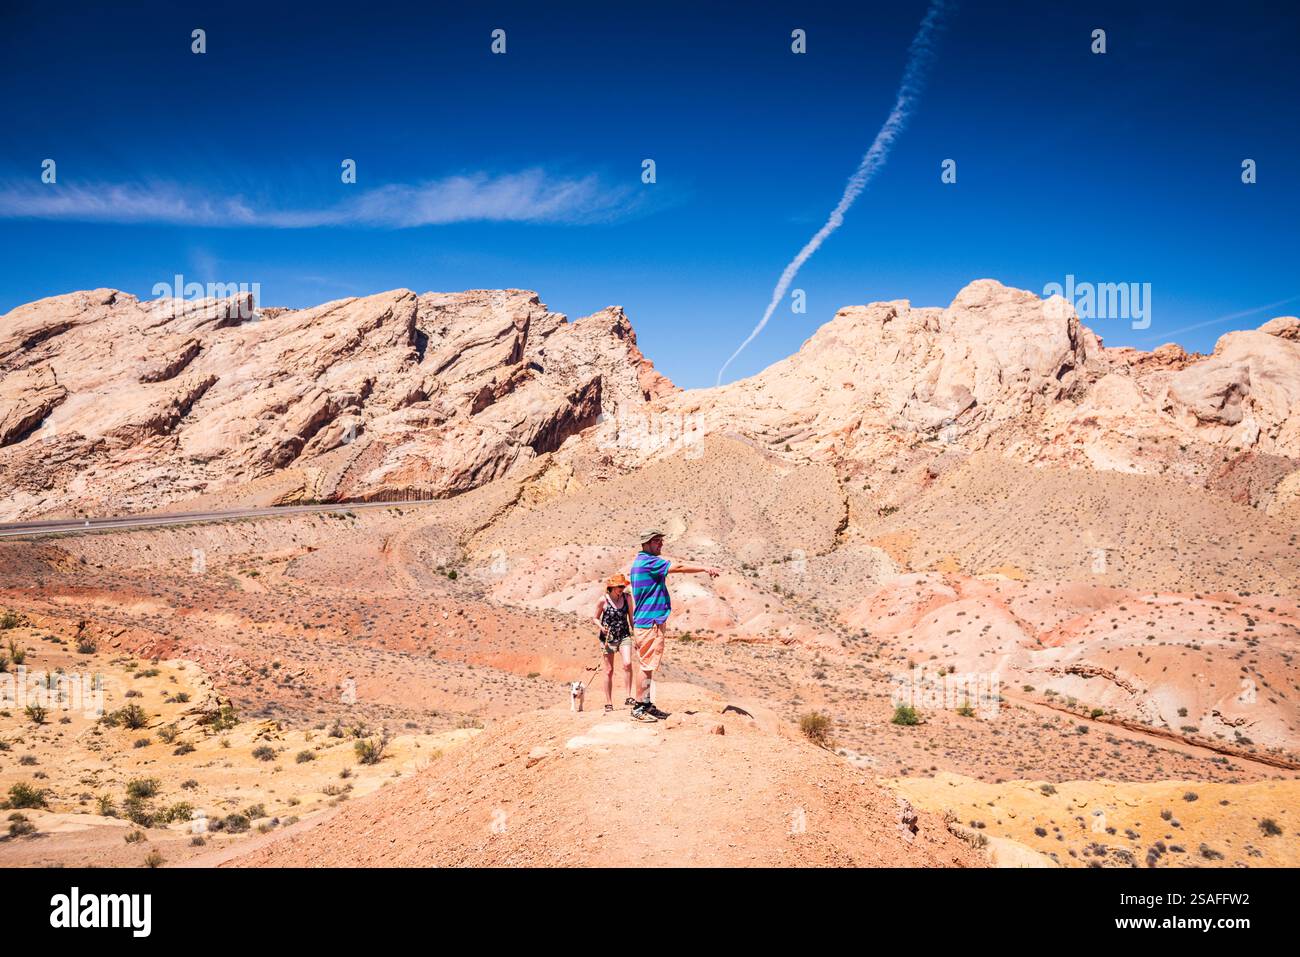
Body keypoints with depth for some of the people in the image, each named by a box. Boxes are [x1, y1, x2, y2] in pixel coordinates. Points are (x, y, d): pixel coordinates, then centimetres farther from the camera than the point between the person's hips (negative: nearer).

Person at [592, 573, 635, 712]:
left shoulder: (627, 598, 0)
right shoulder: (603, 600, -8)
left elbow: (631, 617, 11)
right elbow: (596, 618, 2)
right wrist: (601, 627, -18)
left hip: (624, 636, 2)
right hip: (608, 638, -2)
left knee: (627, 663, -21)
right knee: (609, 671, 2)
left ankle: (628, 697, -12)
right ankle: (608, 703, 12)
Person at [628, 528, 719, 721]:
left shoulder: (640, 562, 18)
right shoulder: (649, 562, -14)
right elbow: (678, 567, -21)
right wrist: (705, 568, -16)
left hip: (643, 622, 10)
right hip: (650, 623, -10)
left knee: (647, 665, 14)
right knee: (646, 665, -7)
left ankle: (646, 704, 19)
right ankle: (639, 707, -4)